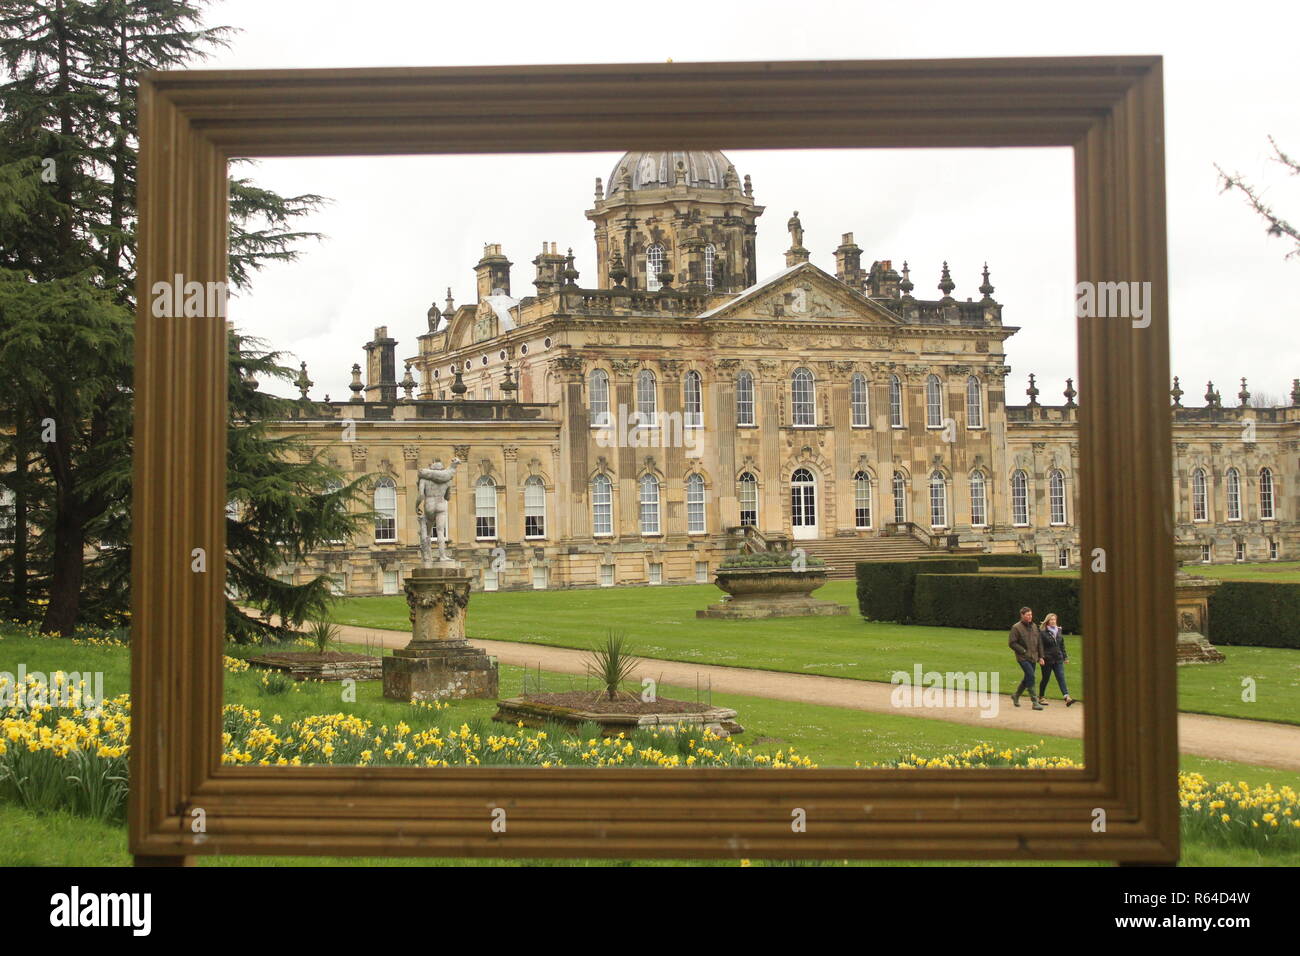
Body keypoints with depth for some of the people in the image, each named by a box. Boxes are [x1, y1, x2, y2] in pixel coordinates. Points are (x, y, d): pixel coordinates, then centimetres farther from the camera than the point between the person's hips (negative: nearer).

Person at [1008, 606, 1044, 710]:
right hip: (1023, 658, -7)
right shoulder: (1016, 627, -8)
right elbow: (1011, 643, -9)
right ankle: (1034, 701, -14)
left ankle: (1016, 696, 33)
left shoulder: (1034, 626, 11)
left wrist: (1040, 656, 12)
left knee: (1028, 678, 12)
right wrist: (1023, 651, -13)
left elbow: (1039, 642, 17)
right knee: (1031, 676, -17)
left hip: (1033, 658, 7)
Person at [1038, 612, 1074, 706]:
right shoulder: (1042, 632, -8)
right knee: (1045, 679, 6)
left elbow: (1062, 645, 18)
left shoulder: (1059, 631, 11)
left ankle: (1067, 698, -18)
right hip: (1047, 660, -4)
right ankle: (1040, 698, 21)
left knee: (1061, 678, -6)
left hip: (1058, 659, 4)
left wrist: (1065, 657, 16)